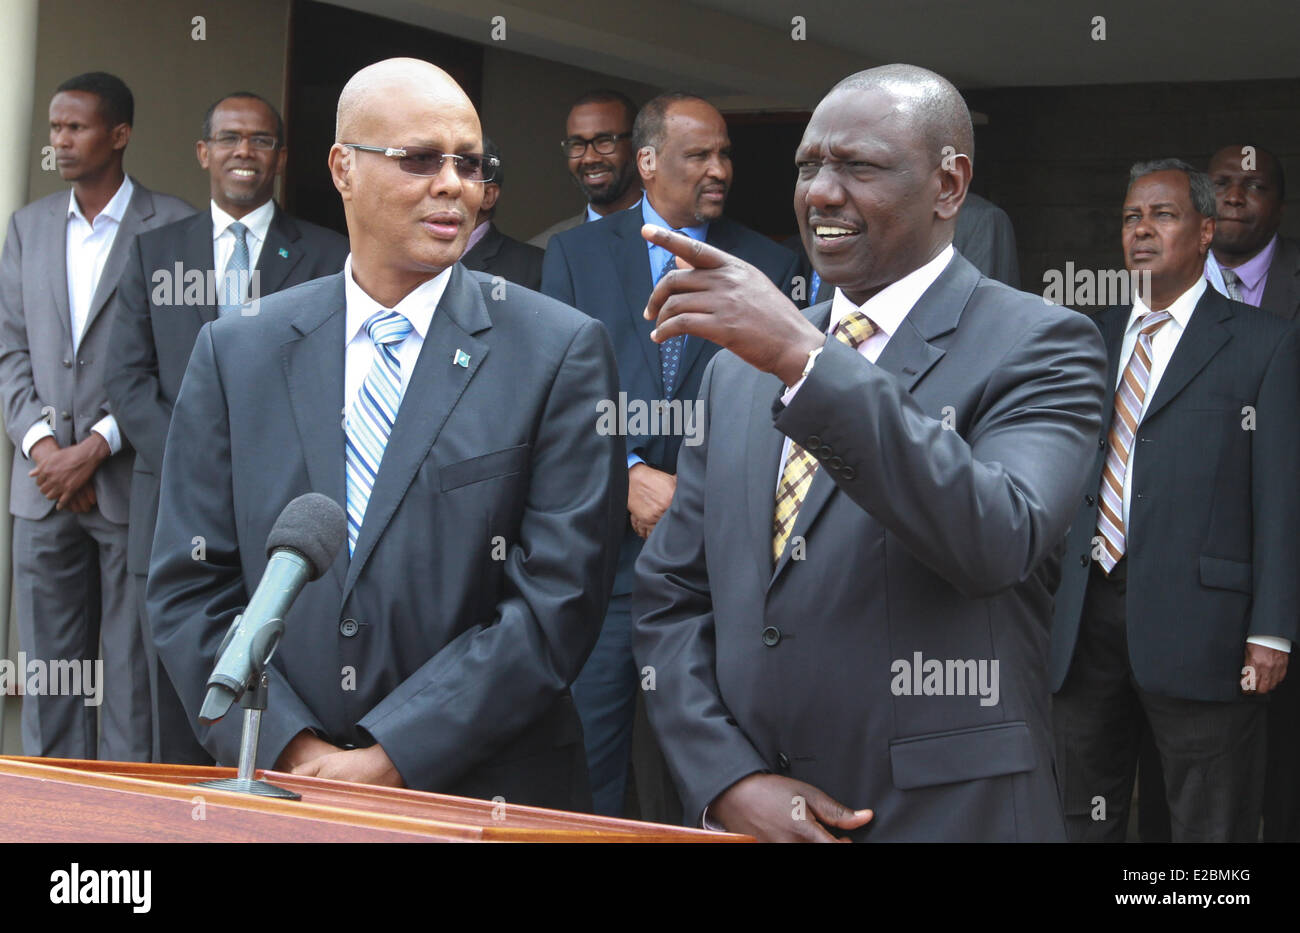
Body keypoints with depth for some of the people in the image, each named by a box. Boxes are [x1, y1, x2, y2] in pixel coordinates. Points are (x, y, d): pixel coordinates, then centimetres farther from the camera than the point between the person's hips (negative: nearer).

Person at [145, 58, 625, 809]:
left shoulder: (562, 352, -5)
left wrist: (388, 757, -16)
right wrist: (291, 752, -12)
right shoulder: (235, 353, 3)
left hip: (489, 799, -2)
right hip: (277, 799, 2)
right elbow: (189, 587, 1)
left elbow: (559, 598, -11)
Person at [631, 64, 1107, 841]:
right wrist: (730, 779, -6)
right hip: (747, 816, 5)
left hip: (947, 816, -4)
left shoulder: (1040, 345, -7)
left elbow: (999, 539, -24)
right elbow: (671, 594, 10)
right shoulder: (740, 367, 10)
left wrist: (806, 360, -30)